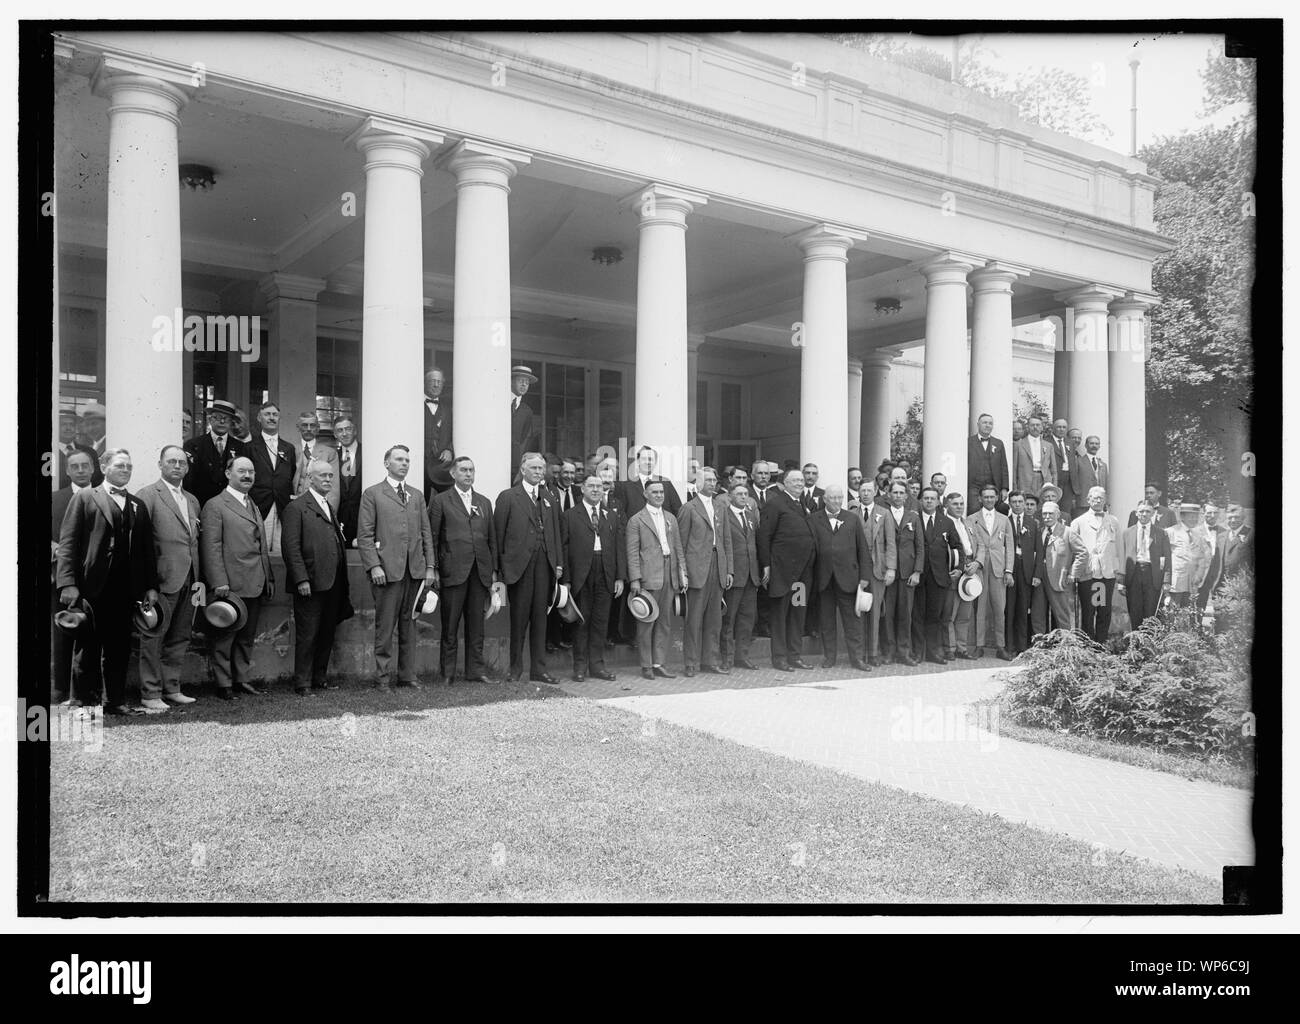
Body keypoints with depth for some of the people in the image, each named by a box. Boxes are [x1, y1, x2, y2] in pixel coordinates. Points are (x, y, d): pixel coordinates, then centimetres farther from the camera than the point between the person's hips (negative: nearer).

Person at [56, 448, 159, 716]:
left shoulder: (138, 505, 16)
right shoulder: (85, 497, 3)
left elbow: (146, 549, 14)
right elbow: (68, 542, -3)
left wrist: (151, 586, 7)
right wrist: (68, 583, -13)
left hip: (124, 588, 4)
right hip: (92, 586, -4)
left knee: (119, 647, 7)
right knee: (89, 646, 4)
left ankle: (115, 700, 15)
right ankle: (87, 701, 12)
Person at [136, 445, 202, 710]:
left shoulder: (192, 500, 18)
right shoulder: (147, 495, -4)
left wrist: (198, 578, 11)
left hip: (188, 580, 7)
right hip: (163, 579, -7)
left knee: (180, 638, 12)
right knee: (153, 637, 0)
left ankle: (172, 688, 21)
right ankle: (150, 694, 6)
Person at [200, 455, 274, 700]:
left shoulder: (253, 507, 19)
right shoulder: (215, 506, -5)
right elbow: (211, 547, -12)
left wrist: (269, 578, 15)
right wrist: (219, 583, -18)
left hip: (255, 586, 7)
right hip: (230, 586, -7)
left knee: (247, 637, 13)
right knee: (225, 637, 2)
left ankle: (242, 679, 22)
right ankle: (224, 684, 9)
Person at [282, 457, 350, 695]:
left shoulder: (331, 508, 19)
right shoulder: (297, 507, -5)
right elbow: (291, 548, -11)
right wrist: (301, 580, -17)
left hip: (333, 584, 7)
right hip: (311, 583, -7)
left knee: (327, 634, 12)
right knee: (307, 635, -1)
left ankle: (319, 677, 22)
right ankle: (302, 683, 7)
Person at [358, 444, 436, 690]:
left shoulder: (417, 495, 17)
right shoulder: (372, 494, 3)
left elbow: (426, 533, 15)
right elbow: (364, 535, -3)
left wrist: (430, 566, 6)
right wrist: (373, 566, -12)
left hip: (415, 569, 4)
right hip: (387, 569, -4)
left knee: (409, 624, 8)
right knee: (385, 626, 0)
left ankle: (407, 674, 15)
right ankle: (383, 676, 8)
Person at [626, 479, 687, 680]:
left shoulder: (671, 519, 16)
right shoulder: (636, 520, -1)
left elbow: (678, 548, 17)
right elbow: (632, 552, -5)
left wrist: (683, 573, 8)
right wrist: (635, 579, -12)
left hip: (669, 577, 5)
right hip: (648, 577, -5)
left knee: (663, 623, 9)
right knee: (646, 623, -1)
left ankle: (659, 664, 15)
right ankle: (646, 666, 7)